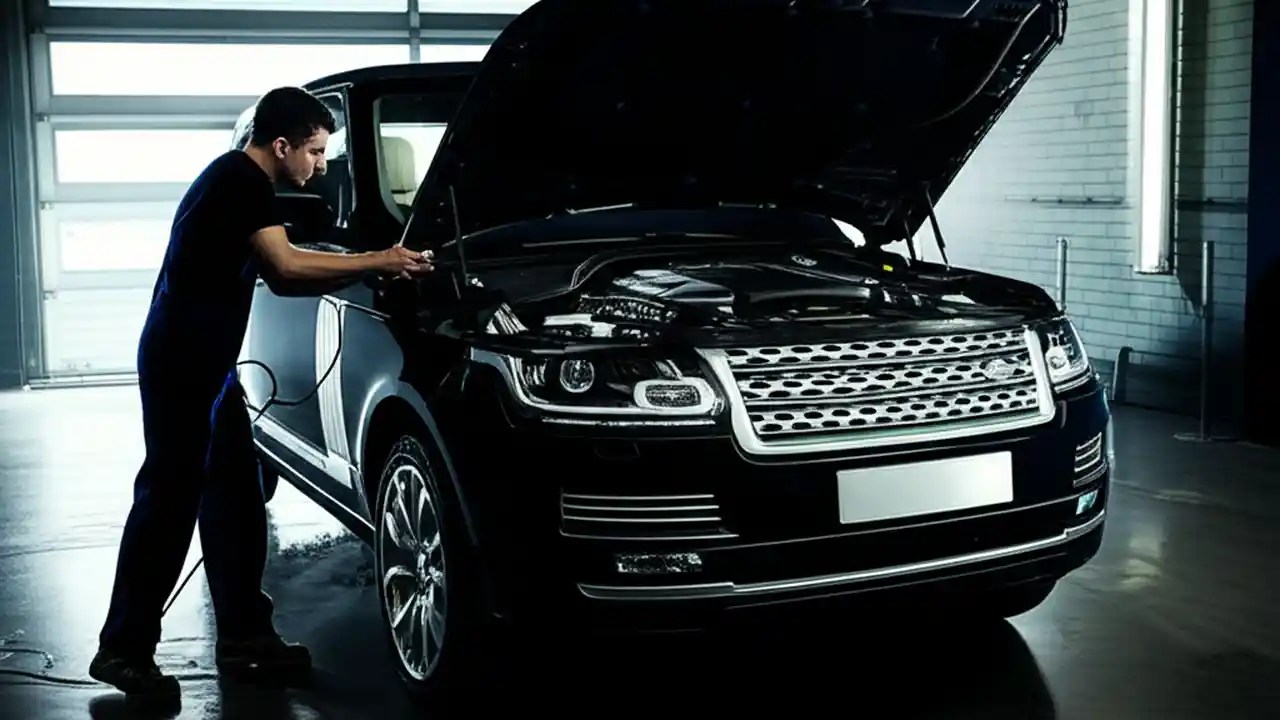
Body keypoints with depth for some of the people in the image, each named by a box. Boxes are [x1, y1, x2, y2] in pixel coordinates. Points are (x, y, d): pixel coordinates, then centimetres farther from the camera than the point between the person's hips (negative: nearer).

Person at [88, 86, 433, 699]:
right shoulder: (240, 180, -13)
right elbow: (287, 265, -22)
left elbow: (276, 276, 17)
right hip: (181, 361, -10)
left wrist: (362, 271, 9)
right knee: (170, 497, -6)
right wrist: (379, 263, -17)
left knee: (235, 497, 10)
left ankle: (244, 638, 17)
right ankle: (123, 648, 4)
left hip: (205, 362, 10)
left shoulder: (241, 180, 18)